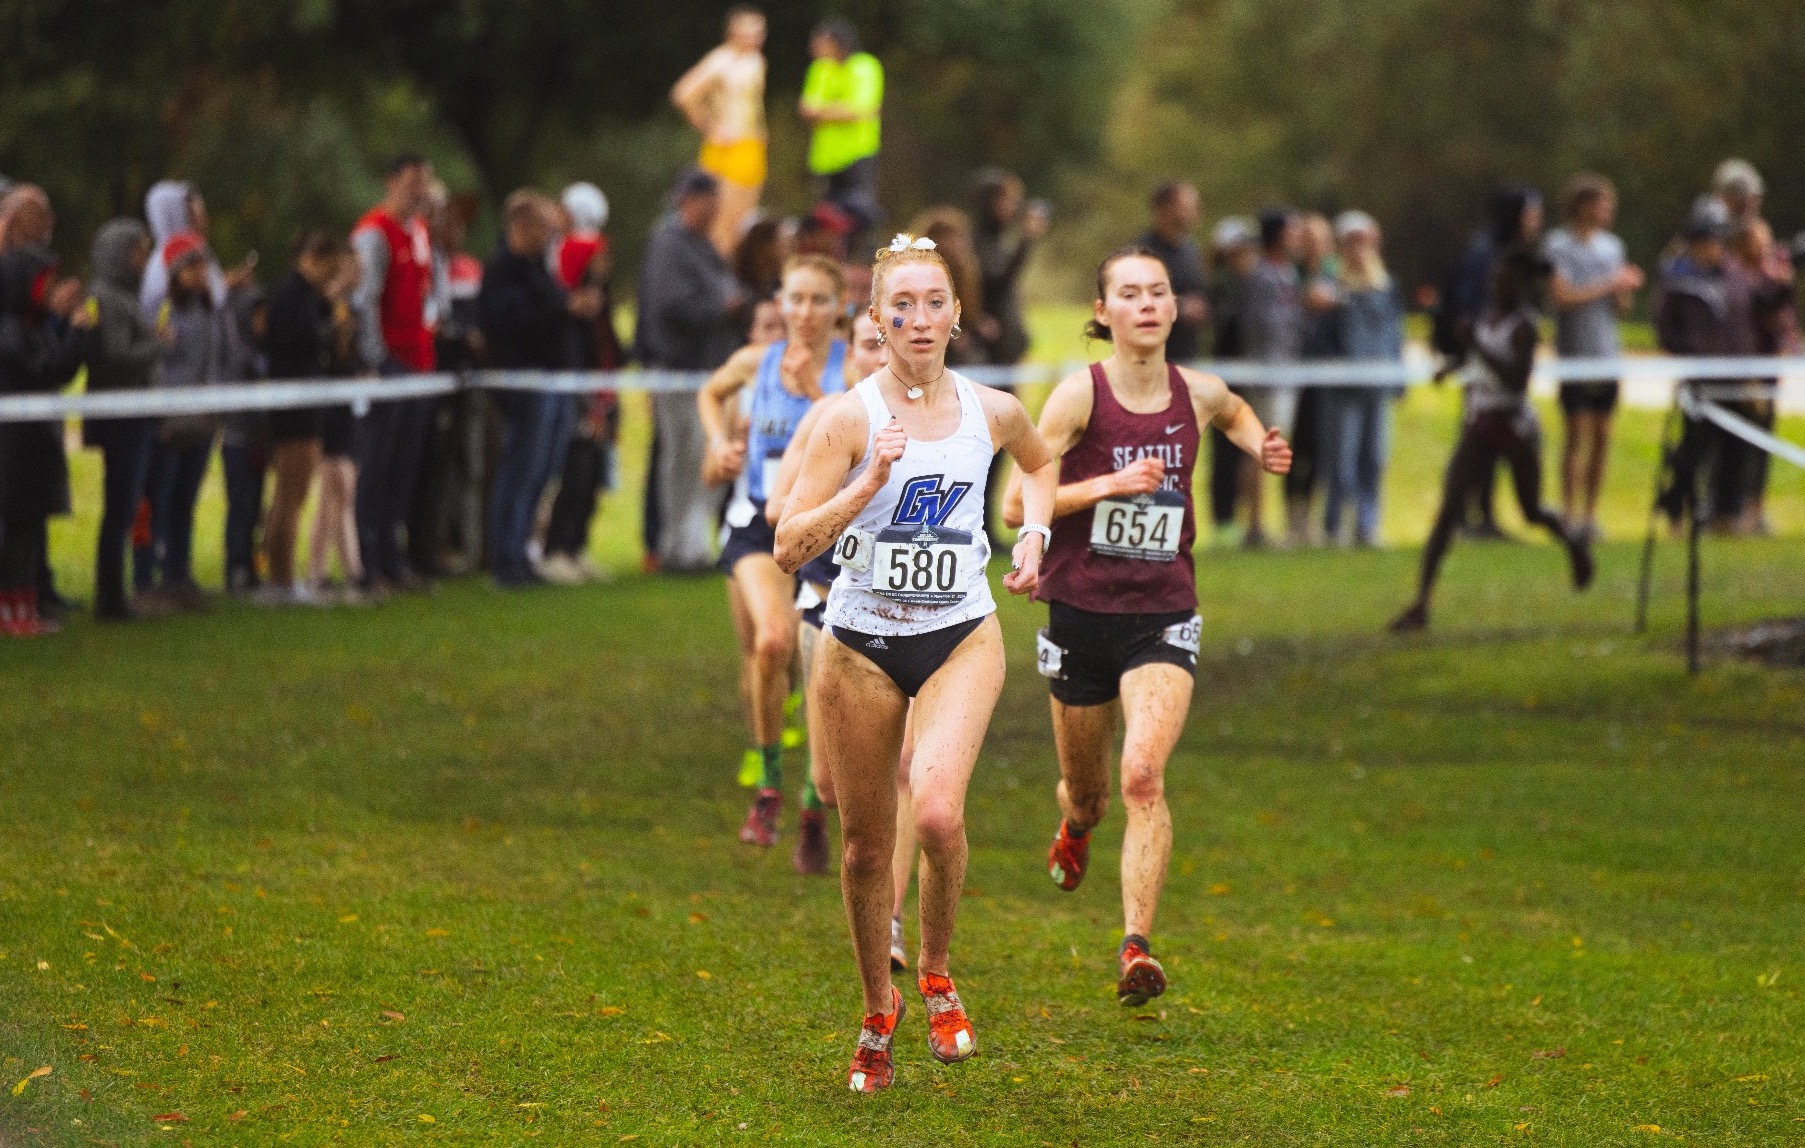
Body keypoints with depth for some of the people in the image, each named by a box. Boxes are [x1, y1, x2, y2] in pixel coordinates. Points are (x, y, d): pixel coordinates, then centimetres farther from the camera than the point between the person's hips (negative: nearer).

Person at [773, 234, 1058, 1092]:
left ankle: (935, 973, 4)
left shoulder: (993, 412, -1)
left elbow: (1039, 462, 25)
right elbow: (788, 547, -16)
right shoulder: (850, 417, -10)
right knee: (866, 844, 8)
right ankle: (878, 1011, 31)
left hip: (961, 639, 0)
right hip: (861, 646, 0)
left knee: (937, 813, -23)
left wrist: (1034, 534, 9)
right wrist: (870, 482, -26)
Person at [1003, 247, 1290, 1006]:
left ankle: (1137, 949, -23)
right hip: (1081, 610, 0)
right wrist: (1107, 485, -21)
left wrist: (1261, 449, 9)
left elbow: (1234, 412, 29)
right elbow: (1017, 502, -10)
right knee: (1087, 791, 16)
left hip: (1163, 615, 0)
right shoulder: (1080, 394, -8)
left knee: (1143, 776, -21)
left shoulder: (1198, 395, 2)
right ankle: (1075, 827, 55)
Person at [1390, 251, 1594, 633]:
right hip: (1480, 422, 6)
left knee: (1532, 512, 13)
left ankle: (1574, 542, 50)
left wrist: (1478, 347, -31)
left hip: (1515, 425, -6)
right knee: (1449, 508, -9)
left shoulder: (1523, 327, -15)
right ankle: (1421, 604, -14)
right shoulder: (1489, 313, 6)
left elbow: (1516, 381, -27)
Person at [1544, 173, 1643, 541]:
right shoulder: (1558, 245, -7)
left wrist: (1626, 290, -7)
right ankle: (1569, 515, -3)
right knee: (1578, 432, -8)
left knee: (1602, 435, 5)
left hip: (1607, 354, 6)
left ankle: (1590, 514, 10)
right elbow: (1561, 296, -17)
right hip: (1575, 353, -6)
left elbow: (1620, 306, 16)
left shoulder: (1611, 246, 13)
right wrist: (1610, 284, -12)